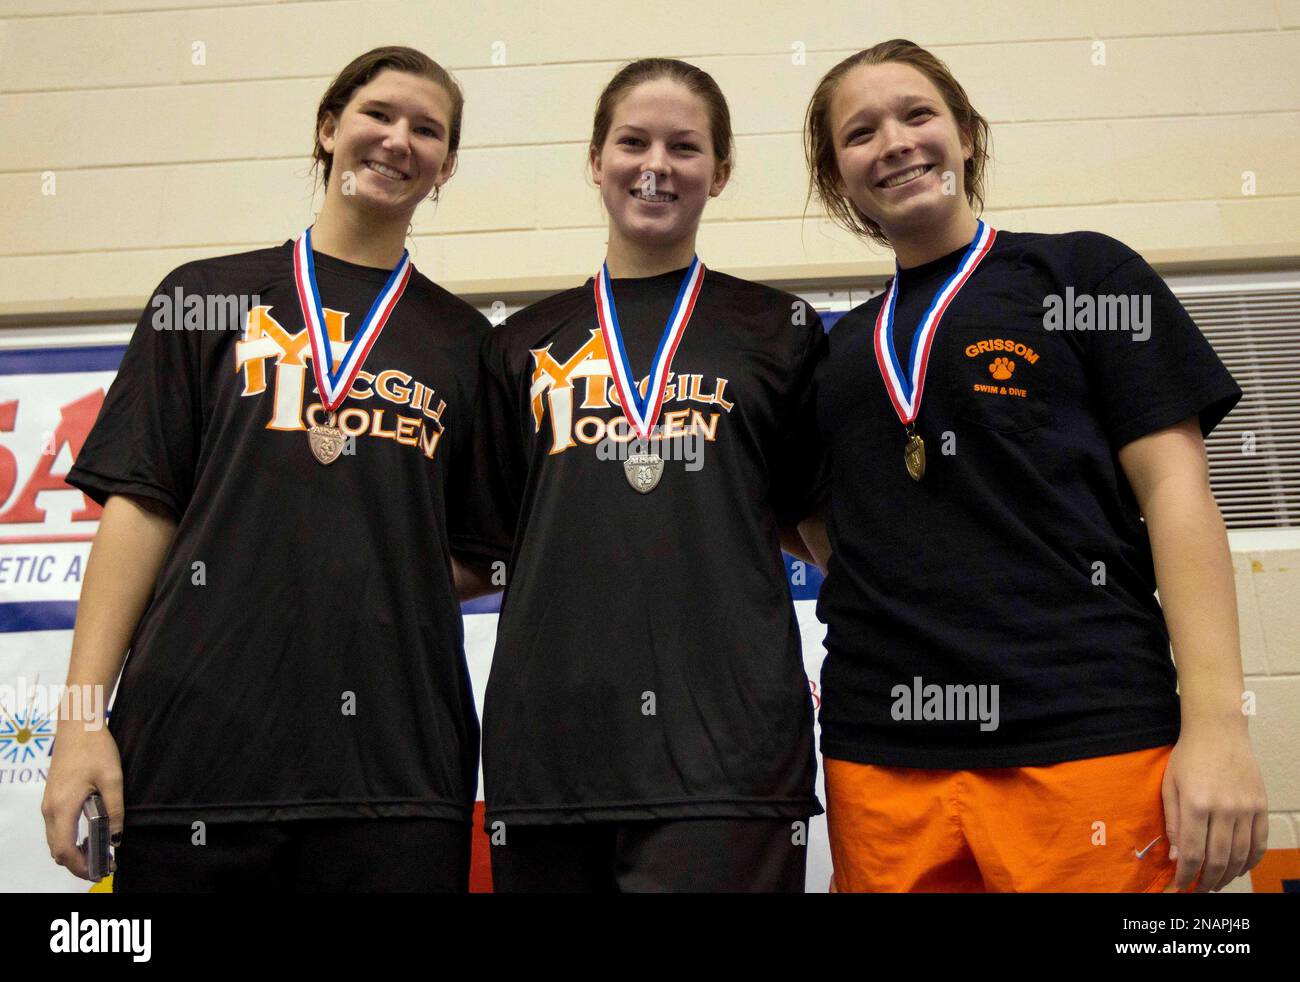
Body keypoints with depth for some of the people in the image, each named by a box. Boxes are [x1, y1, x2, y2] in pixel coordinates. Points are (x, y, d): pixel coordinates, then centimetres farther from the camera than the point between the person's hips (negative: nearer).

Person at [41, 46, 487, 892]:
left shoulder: (463, 339, 13)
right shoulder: (206, 298, 10)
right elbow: (141, 503, 4)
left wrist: (384, 586, -5)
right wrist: (83, 715, -3)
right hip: (198, 738, 0)